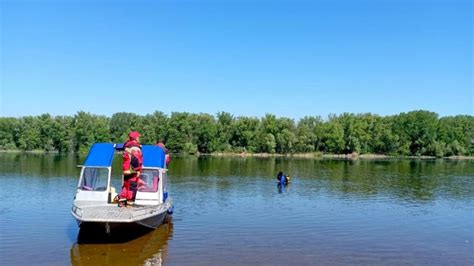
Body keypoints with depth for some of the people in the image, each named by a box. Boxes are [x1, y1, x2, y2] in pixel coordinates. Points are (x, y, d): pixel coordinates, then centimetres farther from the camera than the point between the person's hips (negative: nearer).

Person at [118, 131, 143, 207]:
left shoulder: (126, 147, 15)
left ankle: (121, 200, 19)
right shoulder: (135, 148, -15)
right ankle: (130, 202, 2)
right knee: (132, 186, -1)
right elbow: (135, 160, -21)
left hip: (125, 170, 9)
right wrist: (138, 170, -17)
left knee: (126, 185, 17)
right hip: (132, 170, -9)